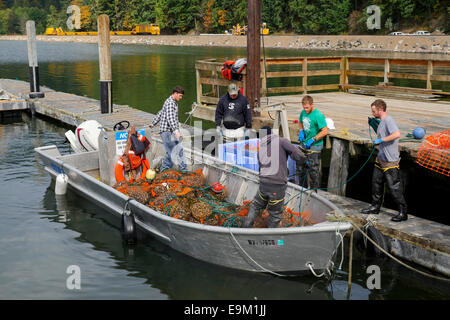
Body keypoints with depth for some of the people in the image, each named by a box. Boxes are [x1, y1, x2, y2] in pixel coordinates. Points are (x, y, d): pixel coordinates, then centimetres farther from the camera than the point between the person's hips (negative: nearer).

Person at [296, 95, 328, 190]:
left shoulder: (318, 115, -20)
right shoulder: (303, 112, 3)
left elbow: (325, 131, -22)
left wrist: (312, 140, -22)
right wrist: (301, 131, 2)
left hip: (314, 146, -8)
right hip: (304, 144, 8)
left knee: (313, 170, -1)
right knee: (300, 167, 15)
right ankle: (302, 188, 32)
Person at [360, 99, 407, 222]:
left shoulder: (388, 120, -18)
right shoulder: (381, 121, 12)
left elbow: (397, 134, -32)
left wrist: (380, 140, -26)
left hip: (390, 161, -10)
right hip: (381, 159, 10)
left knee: (394, 187, -6)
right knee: (376, 183, 18)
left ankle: (403, 213, 2)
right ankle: (375, 207, 33)